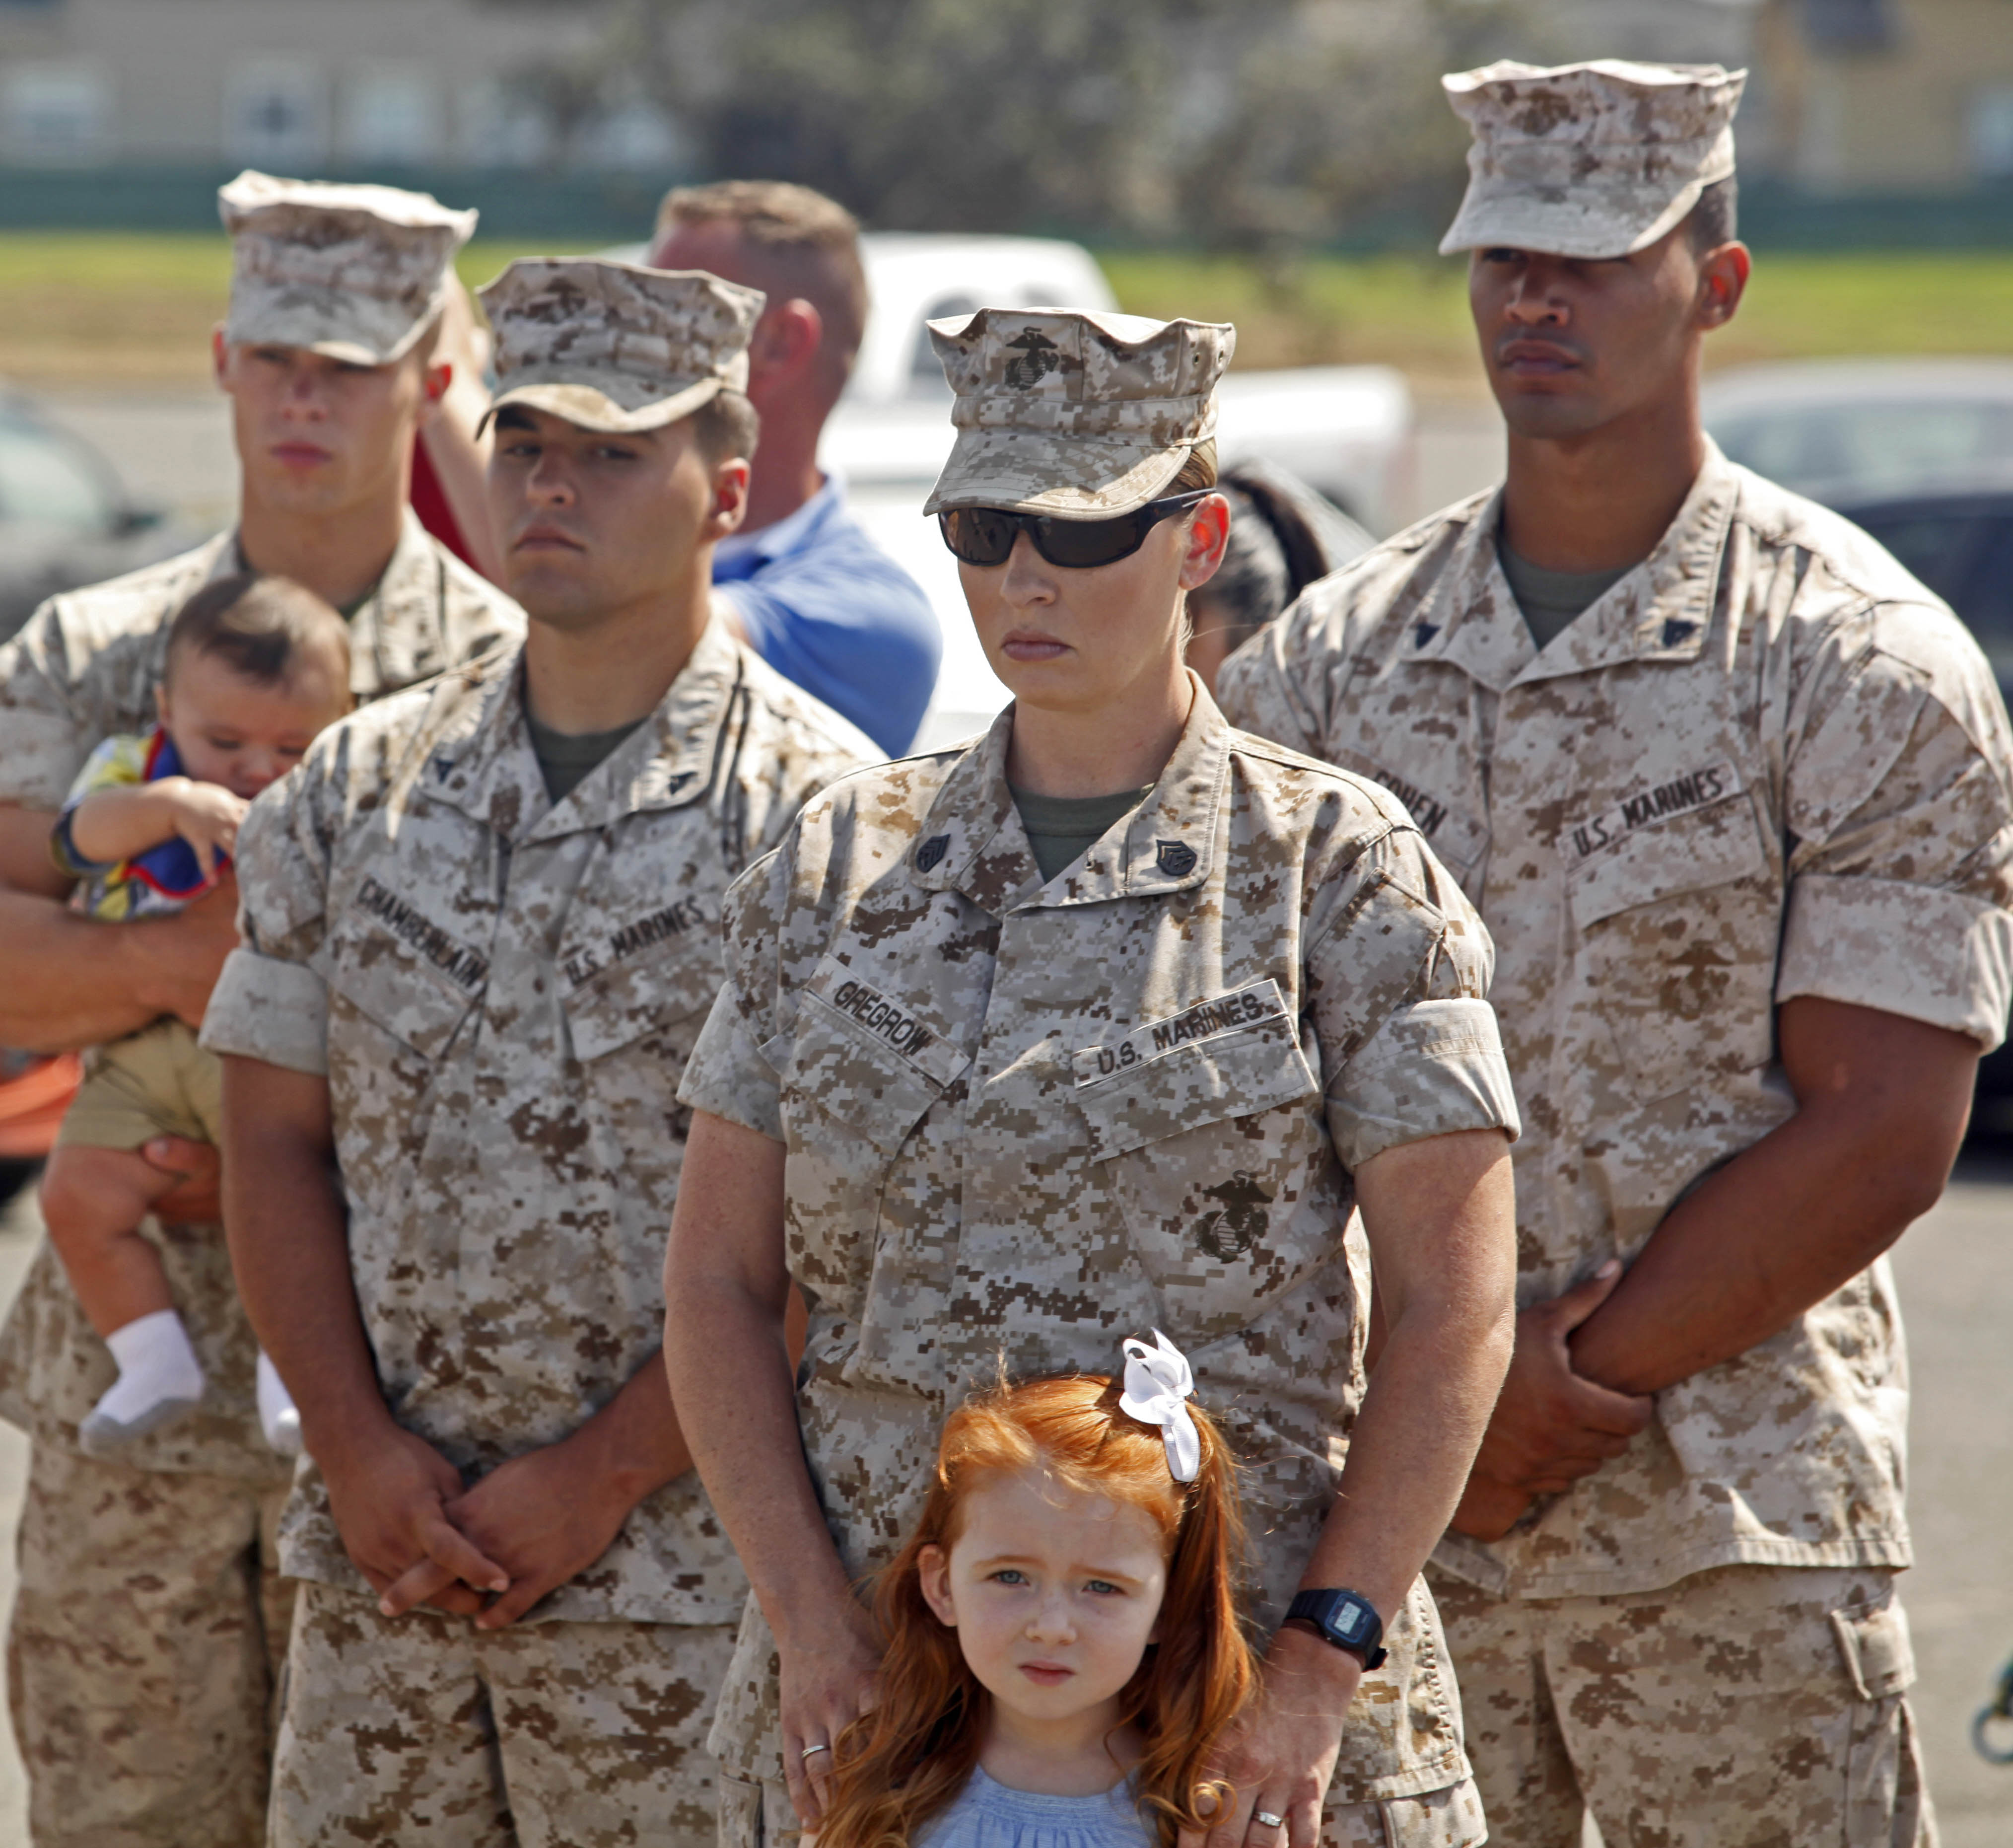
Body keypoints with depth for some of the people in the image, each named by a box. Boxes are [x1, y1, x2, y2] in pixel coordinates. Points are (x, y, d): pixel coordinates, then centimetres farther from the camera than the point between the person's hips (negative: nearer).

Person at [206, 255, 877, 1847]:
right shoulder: (357, 791, 10)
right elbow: (276, 1142, 9)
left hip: (679, 1586, -4)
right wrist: (360, 1452, -3)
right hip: (378, 1566, 4)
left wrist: (598, 1479, -12)